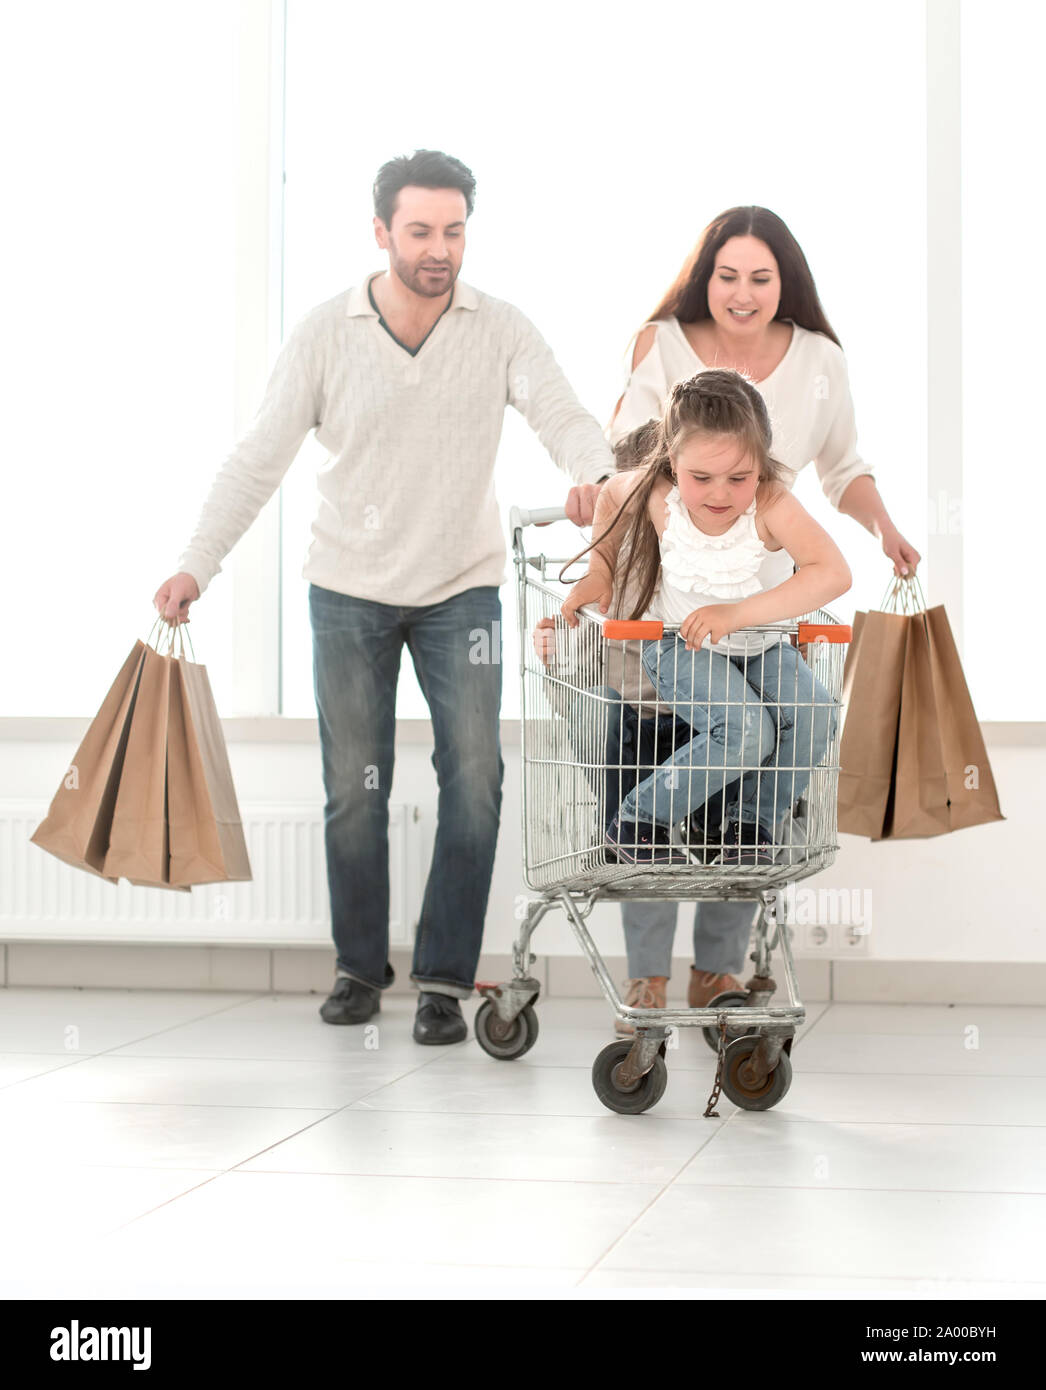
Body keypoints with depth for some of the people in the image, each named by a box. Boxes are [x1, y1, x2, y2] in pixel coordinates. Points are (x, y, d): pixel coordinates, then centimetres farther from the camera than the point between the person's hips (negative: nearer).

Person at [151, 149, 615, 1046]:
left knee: (474, 776, -10)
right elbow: (261, 458, -7)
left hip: (462, 587, 0)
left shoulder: (501, 330, -7)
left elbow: (561, 414, -21)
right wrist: (197, 566, -15)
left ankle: (445, 979, 0)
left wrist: (595, 475, -44)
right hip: (349, 591, 0)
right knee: (354, 787, 6)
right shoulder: (327, 333, -8)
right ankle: (359, 968, 23)